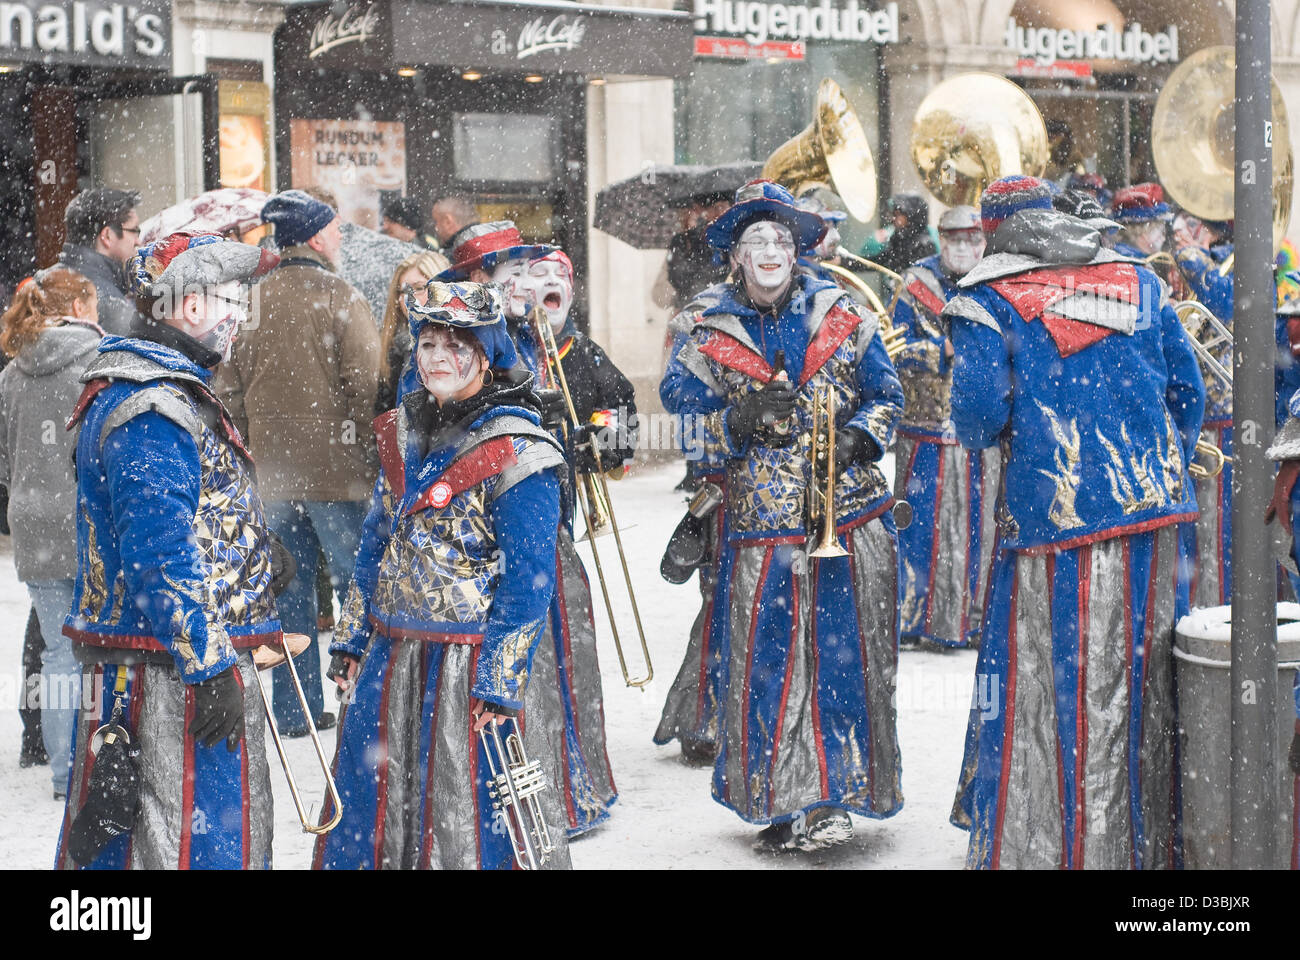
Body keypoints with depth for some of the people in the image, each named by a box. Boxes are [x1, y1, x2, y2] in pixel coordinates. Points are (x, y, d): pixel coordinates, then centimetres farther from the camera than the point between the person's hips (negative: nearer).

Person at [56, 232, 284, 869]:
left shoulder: (150, 390, 18)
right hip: (173, 672, -11)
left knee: (107, 837, 17)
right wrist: (210, 665, -22)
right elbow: (160, 554, -24)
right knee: (202, 840, -6)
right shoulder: (153, 411, -18)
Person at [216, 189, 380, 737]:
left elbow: (230, 389, 9)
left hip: (273, 470, 5)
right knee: (358, 582, 3)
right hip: (336, 470, -5)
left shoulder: (253, 302, 5)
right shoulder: (338, 298, -10)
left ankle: (293, 709, 17)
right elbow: (368, 384, -15)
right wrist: (369, 446, -2)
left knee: (289, 589, 12)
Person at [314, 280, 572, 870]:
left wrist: (499, 681, -18)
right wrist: (352, 639, 14)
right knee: (366, 816, 15)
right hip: (388, 660, 7)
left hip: (468, 663, -6)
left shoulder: (517, 450, -12)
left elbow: (528, 578, -14)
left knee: (467, 827, 2)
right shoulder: (403, 433, 9)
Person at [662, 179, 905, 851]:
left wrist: (855, 438, -9)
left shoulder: (842, 317, 7)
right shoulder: (709, 340, 4)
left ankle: (836, 796, 15)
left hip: (852, 512, 1)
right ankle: (786, 800, 12)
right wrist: (739, 421, -16)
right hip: (764, 526, -1)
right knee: (769, 661, -3)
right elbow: (683, 427, 1)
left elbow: (887, 397, 10)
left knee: (847, 653, 2)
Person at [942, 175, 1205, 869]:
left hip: (1055, 523, -4)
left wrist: (981, 432, 10)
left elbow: (978, 413, -12)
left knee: (1051, 692, 2)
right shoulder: (1139, 283, 12)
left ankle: (1035, 849, 7)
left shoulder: (986, 301, -2)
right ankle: (1148, 847, 23)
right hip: (1155, 511, 4)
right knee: (1146, 684, 13)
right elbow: (1187, 391, 12)